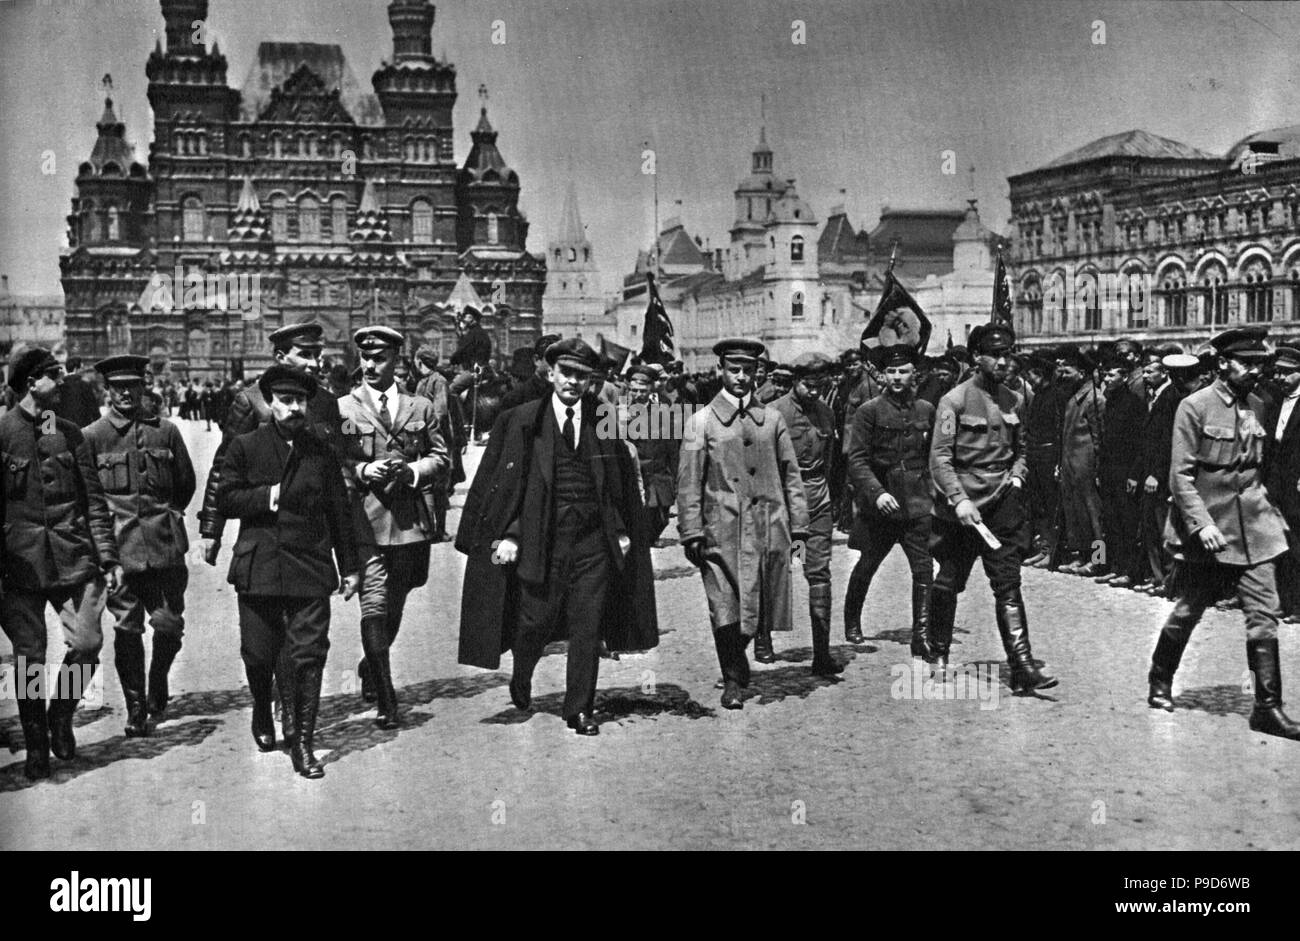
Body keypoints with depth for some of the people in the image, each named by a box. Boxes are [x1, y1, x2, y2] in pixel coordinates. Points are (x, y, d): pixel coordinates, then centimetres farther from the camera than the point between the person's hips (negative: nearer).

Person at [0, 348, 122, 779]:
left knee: (87, 643, -7)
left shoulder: (71, 435, 10)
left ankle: (61, 715, 19)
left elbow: (94, 501, 11)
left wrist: (108, 557, 4)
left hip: (74, 558, 3)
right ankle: (36, 749, 16)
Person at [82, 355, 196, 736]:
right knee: (127, 630, -1)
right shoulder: (91, 436, 3)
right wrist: (103, 524, 7)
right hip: (119, 547, -1)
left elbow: (186, 484, 17)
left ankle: (158, 680, 28)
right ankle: (135, 709, 8)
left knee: (169, 625, 1)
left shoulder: (166, 431, 8)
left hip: (165, 546, 2)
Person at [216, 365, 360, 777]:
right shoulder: (244, 447, 5)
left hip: (310, 568, 0)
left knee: (309, 655, -5)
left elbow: (340, 512, 11)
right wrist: (266, 496, -12)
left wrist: (350, 567, 10)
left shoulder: (322, 452, 9)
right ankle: (262, 714, 38)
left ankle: (302, 739, 4)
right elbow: (225, 500, 2)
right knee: (259, 654, 8)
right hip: (258, 568, 0)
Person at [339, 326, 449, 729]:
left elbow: (440, 457, 11)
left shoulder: (421, 408, 11)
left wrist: (411, 471, -7)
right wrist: (362, 471, -14)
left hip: (411, 521, 3)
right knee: (374, 608, -11)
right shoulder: (343, 408, 4)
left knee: (394, 607, 15)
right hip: (365, 518, -3)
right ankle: (385, 700, -7)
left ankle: (370, 669, 40)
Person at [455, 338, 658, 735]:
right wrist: (507, 534, -8)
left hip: (593, 541, 2)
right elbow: (506, 480, -1)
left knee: (588, 627, 2)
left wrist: (622, 531, 8)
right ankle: (521, 679, 36)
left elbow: (623, 484, 12)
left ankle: (580, 710, 13)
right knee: (535, 621, 5)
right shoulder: (521, 422, 0)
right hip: (540, 537, -2)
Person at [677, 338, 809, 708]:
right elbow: (688, 483, 1)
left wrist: (798, 526, 7)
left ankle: (737, 663, 27)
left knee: (760, 607, 3)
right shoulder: (701, 422, 5)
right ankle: (733, 680, 12)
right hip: (721, 531, -2)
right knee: (726, 611, -5)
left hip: (769, 529, 3)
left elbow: (791, 477, 14)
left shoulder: (772, 420, 14)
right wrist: (692, 533, -7)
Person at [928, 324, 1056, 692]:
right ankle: (939, 655, 27)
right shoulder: (954, 401, -5)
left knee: (1008, 585, -4)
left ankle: (1022, 666, -8)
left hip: (1002, 504, 3)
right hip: (961, 506, -3)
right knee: (948, 584, 8)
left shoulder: (1014, 402, 10)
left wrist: (1016, 476, 3)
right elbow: (940, 457, -10)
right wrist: (959, 500, -19)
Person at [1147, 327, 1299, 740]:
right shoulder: (1194, 407, -10)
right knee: (1188, 611, 9)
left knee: (1264, 615, -3)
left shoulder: (1254, 407, 9)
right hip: (1207, 528, -5)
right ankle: (1160, 682, 30)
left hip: (1252, 528, 5)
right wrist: (1202, 523, -22)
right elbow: (1180, 475, -14)